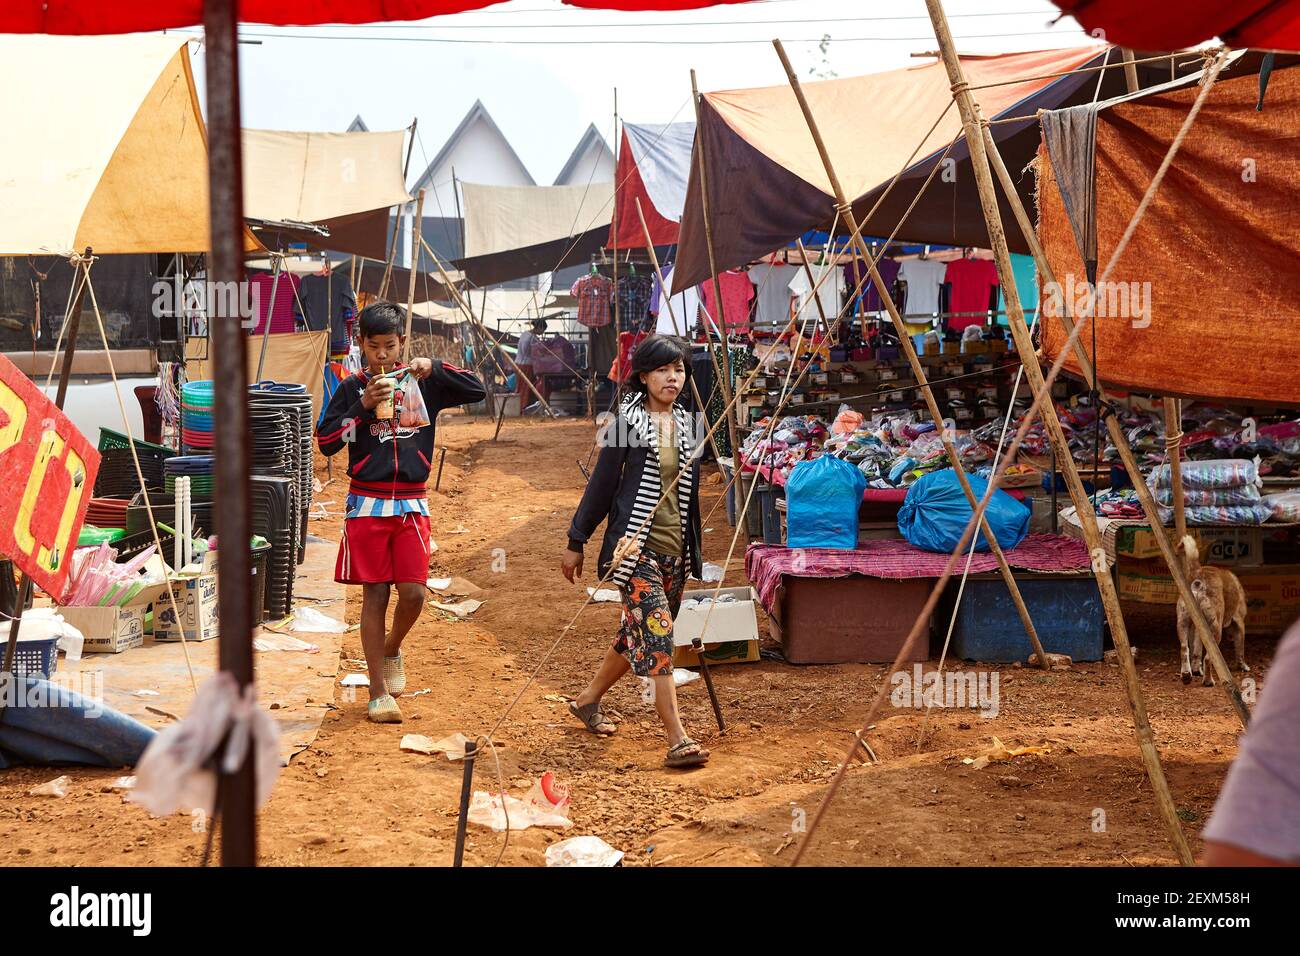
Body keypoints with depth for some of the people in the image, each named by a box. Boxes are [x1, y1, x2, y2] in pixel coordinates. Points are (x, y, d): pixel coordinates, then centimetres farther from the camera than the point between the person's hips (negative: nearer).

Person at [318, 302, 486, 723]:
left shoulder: (422, 383, 5)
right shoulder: (352, 388, 2)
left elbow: (476, 391, 1)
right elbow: (326, 440, -3)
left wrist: (435, 369, -11)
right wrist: (363, 408, -13)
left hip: (412, 505, 1)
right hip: (367, 504, -1)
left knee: (413, 592, -7)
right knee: (374, 596, 0)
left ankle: (392, 648, 26)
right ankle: (378, 693, 7)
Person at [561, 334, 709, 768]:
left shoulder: (687, 423, 10)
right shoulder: (627, 422, -6)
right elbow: (601, 484, -3)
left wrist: (694, 549, 18)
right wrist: (576, 542, 0)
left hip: (675, 550, 7)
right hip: (635, 547, -6)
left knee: (637, 635, 14)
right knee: (656, 634, -14)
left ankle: (588, 699, 35)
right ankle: (678, 739, -16)